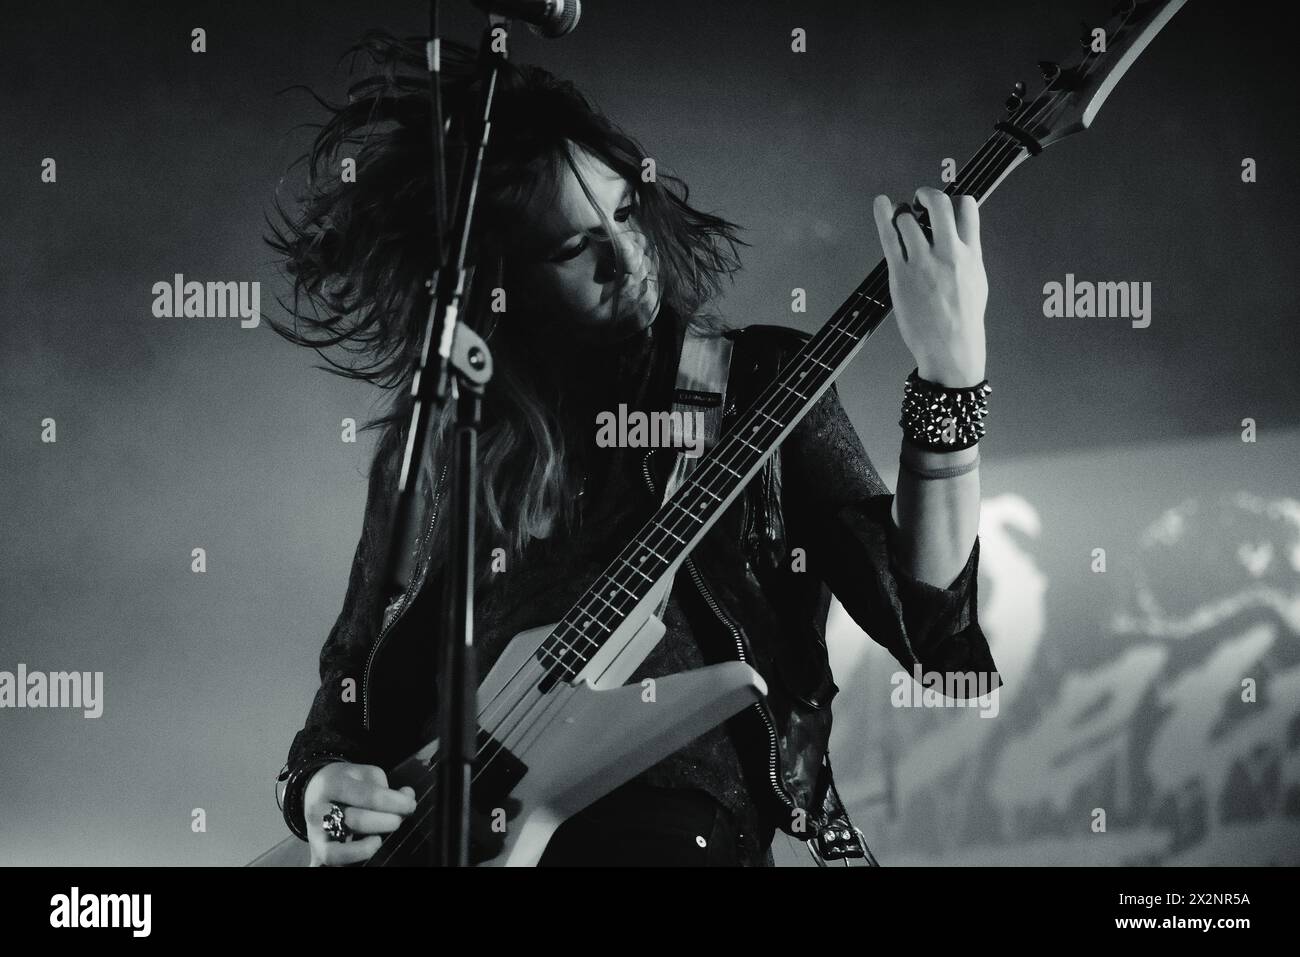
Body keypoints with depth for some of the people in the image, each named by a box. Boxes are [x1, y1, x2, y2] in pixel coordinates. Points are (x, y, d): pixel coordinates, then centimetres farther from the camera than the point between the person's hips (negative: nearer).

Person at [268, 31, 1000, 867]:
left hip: (678, 821, -2)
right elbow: (352, 679, 23)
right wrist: (319, 785, 2)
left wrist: (951, 374, -12)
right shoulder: (432, 437, 14)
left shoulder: (760, 385, 8)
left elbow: (928, 625, -3)